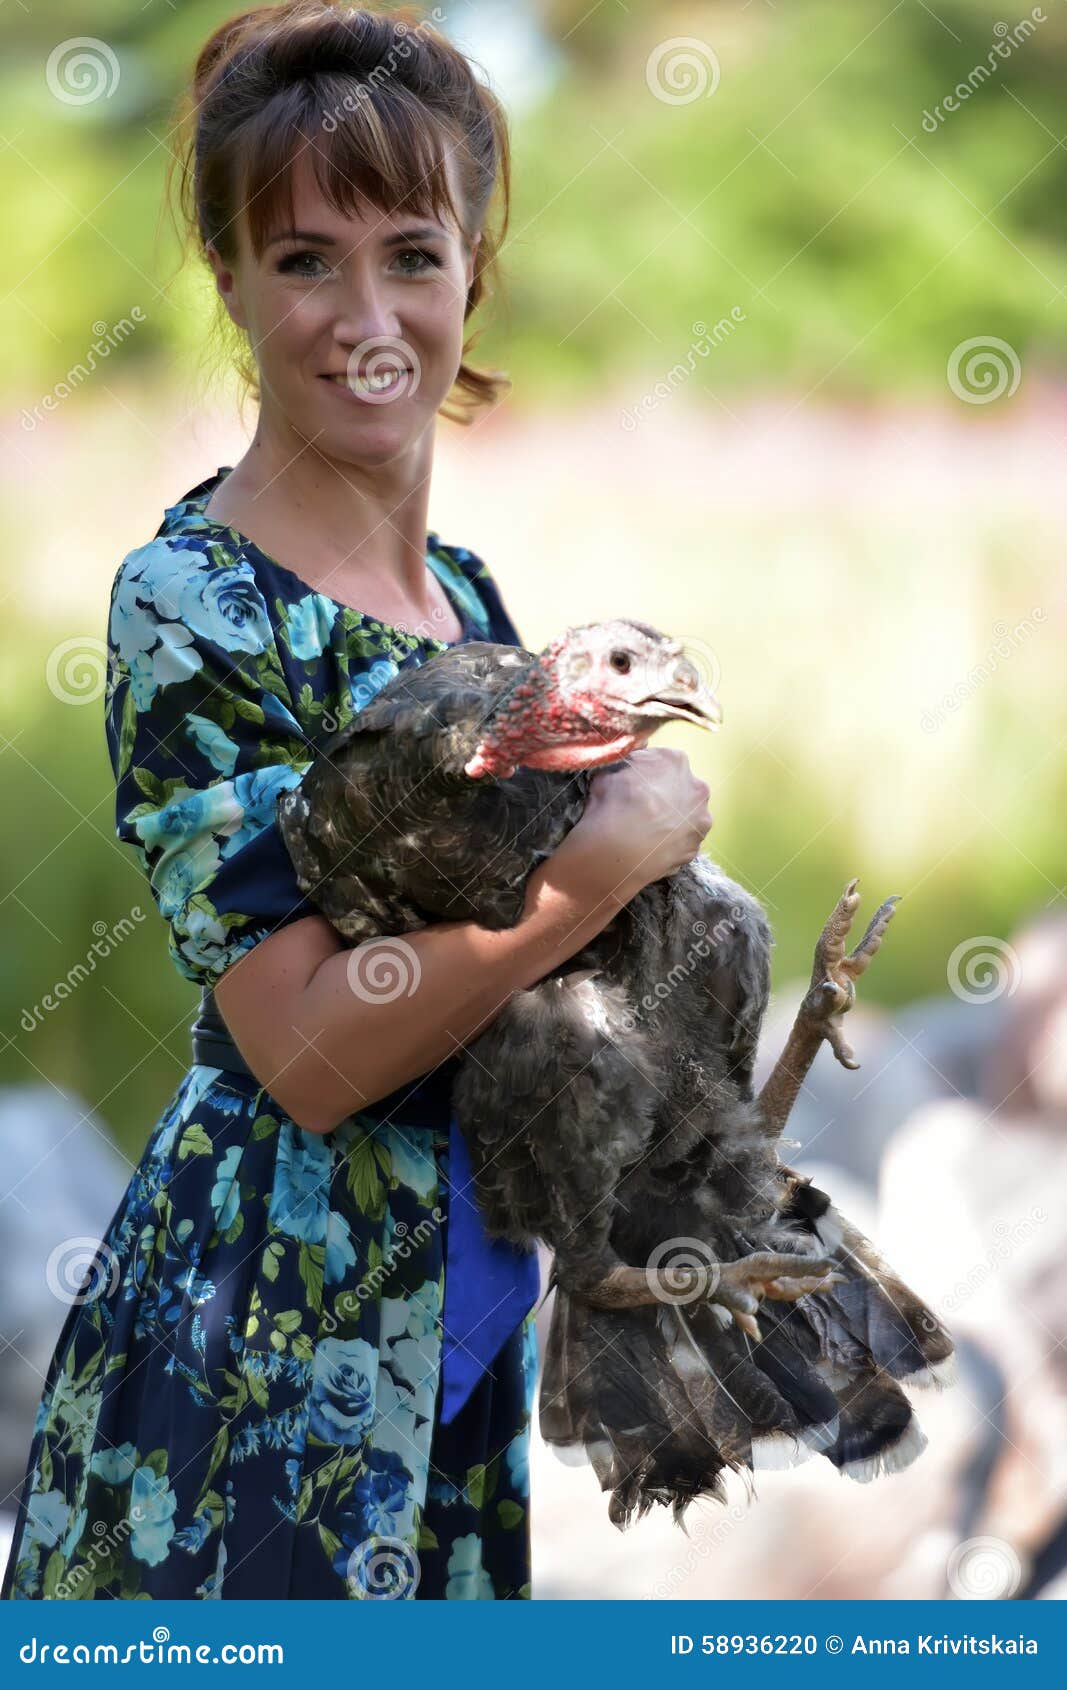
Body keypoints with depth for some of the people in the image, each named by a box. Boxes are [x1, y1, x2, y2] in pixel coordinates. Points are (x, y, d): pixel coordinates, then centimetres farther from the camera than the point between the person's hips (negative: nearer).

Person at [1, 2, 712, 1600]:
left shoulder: (466, 592, 7)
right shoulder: (195, 607, -16)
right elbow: (310, 1051, -22)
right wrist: (629, 840, -19)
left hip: (468, 1328, 7)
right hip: (272, 1356, -7)